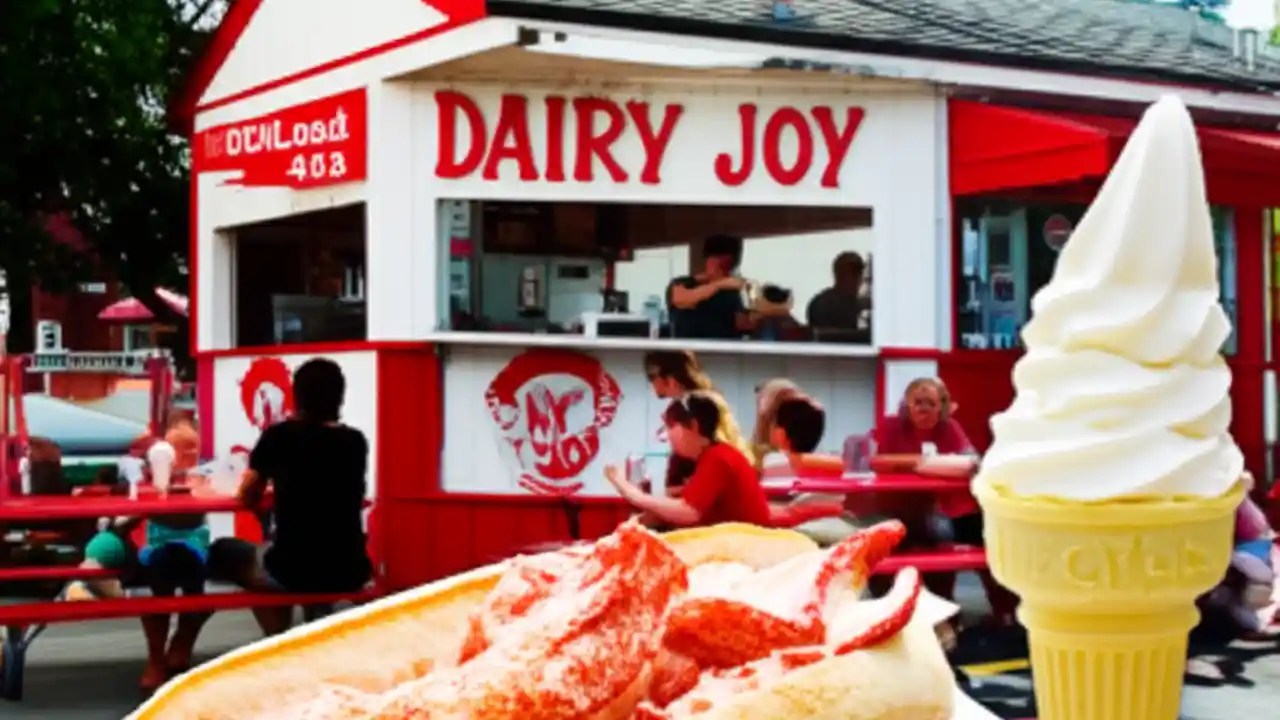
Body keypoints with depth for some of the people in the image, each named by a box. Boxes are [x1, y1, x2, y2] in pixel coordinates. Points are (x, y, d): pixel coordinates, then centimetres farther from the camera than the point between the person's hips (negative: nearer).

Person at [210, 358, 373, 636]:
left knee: (223, 551, 26)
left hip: (291, 571, -3)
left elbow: (248, 498, 8)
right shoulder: (355, 441, 4)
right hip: (349, 573, 3)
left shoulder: (277, 437, -4)